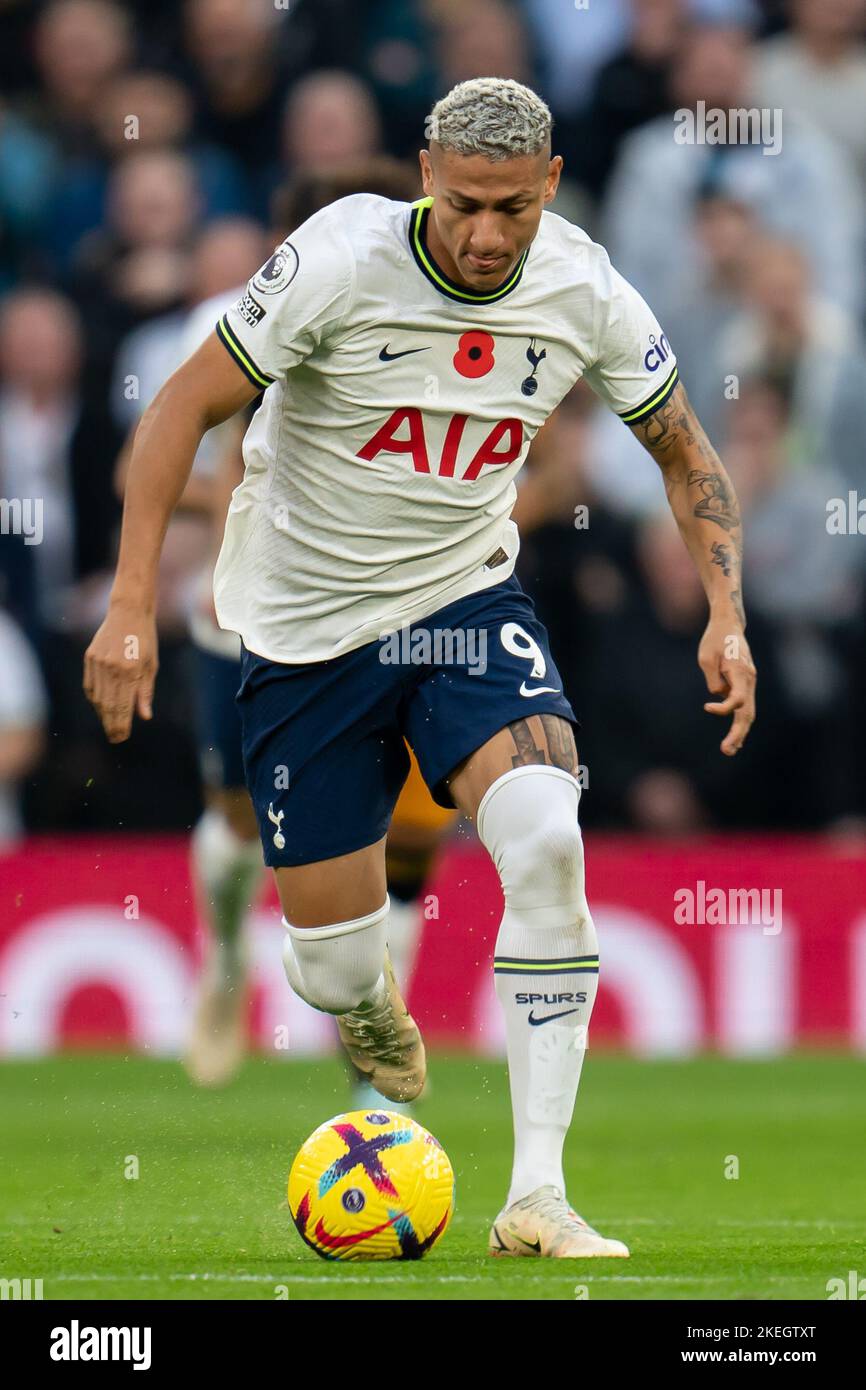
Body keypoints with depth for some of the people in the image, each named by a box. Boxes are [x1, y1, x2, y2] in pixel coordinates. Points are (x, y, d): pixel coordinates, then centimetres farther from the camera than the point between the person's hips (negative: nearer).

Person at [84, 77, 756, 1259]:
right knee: (335, 964, 1)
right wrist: (132, 606, -20)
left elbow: (682, 449, 6)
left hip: (466, 598, 2)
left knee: (545, 842, -27)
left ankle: (537, 1198, -23)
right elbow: (186, 406, -14)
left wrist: (727, 615, -6)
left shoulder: (586, 296, -12)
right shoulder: (339, 262, -22)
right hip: (305, 624, -1)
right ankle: (376, 1019, 44)